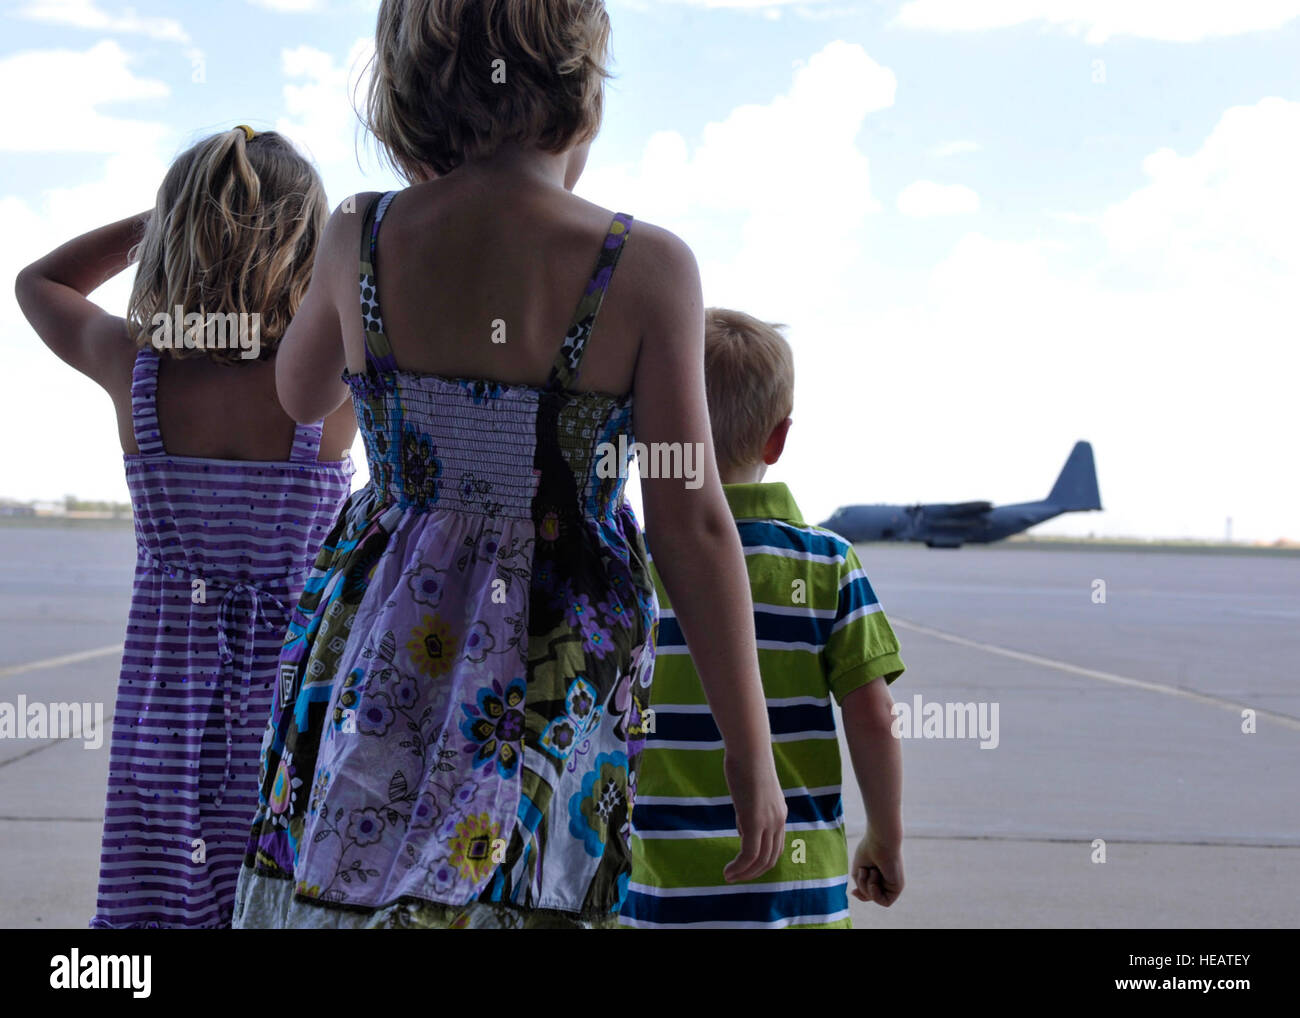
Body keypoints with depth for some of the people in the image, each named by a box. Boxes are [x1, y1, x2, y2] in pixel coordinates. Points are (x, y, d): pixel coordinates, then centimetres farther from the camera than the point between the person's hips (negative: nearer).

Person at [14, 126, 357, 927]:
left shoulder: (134, 364, -7)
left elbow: (41, 283, 15)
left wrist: (172, 213, 13)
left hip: (167, 679, 3)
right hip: (288, 693, -2)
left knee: (158, 899, 10)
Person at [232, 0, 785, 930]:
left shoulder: (362, 235, -2)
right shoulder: (644, 267, -10)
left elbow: (302, 394, 19)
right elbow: (693, 526, -10)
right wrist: (752, 754, -2)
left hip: (376, 644, 3)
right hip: (554, 668, -2)